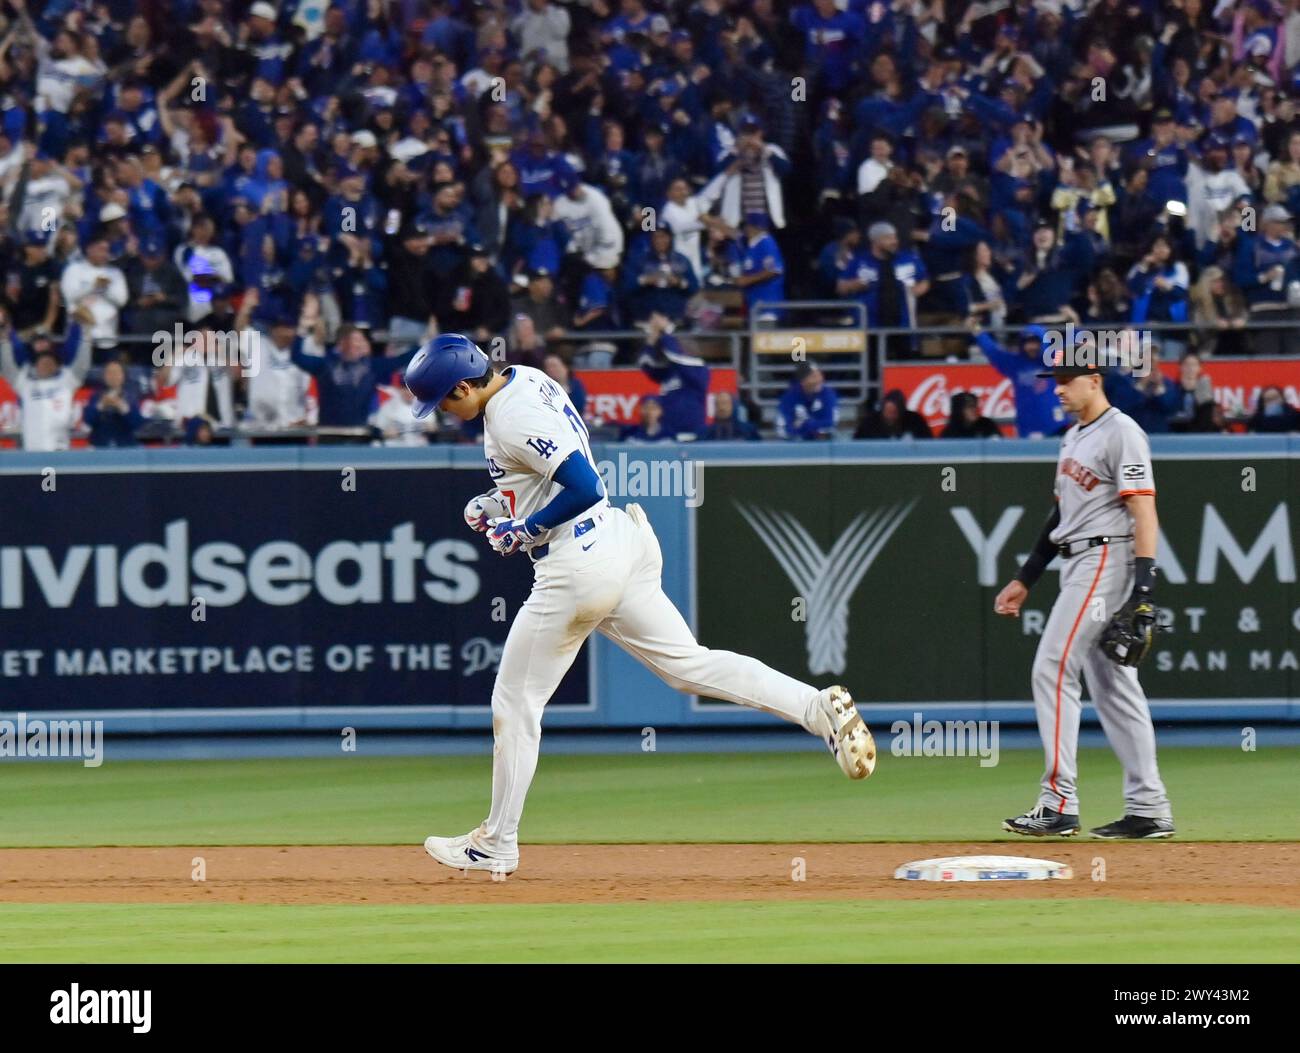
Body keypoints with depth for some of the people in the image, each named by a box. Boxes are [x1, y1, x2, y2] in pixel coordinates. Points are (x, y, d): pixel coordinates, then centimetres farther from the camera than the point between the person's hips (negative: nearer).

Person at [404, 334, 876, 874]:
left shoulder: (513, 419, -21)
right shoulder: (526, 379, 9)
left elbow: (586, 488, -27)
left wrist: (523, 530, -15)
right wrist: (497, 500, 13)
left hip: (577, 568, -10)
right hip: (617, 544, 10)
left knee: (515, 705, 4)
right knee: (689, 663, 9)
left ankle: (496, 844, 14)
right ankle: (820, 707, -6)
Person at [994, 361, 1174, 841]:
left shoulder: (1121, 433, -12)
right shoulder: (1074, 437, 18)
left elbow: (1144, 512, -18)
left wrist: (1144, 589, -26)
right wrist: (1025, 579, 21)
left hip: (1105, 558, -10)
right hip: (1077, 564, 10)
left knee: (1053, 670, -15)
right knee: (1111, 685, 9)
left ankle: (1059, 803, -16)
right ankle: (1149, 810, 10)